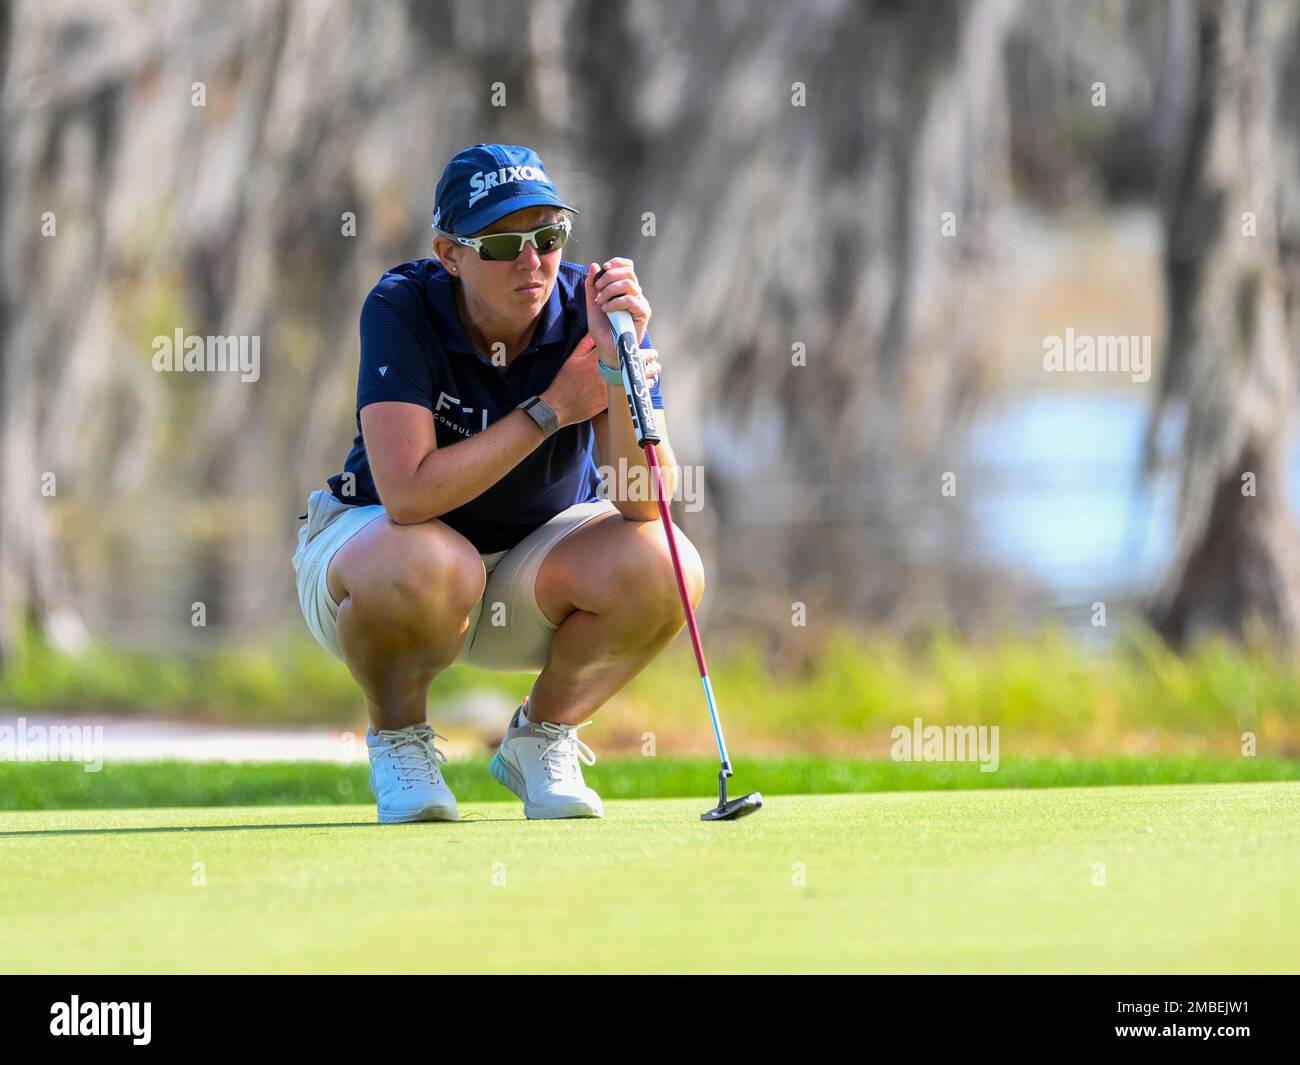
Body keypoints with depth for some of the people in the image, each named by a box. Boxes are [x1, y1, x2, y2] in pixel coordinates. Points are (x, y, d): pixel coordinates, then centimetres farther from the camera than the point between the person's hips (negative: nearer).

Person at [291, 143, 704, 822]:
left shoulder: (590, 307, -17)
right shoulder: (402, 309, -23)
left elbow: (644, 506, -26)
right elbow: (409, 494, -35)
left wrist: (618, 368, -40)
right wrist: (552, 409, -31)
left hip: (536, 562, 3)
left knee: (665, 567, -26)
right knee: (422, 564, -39)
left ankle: (540, 738, 3)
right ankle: (398, 739, -5)